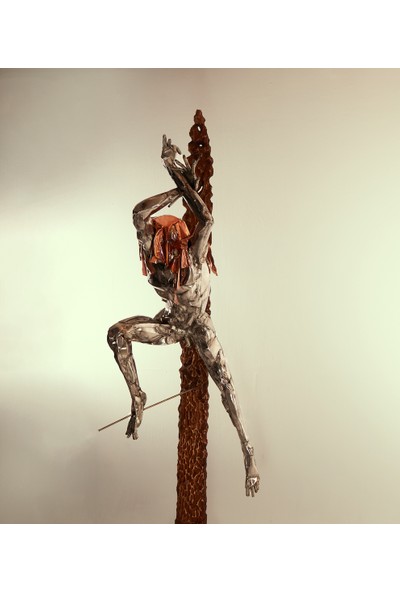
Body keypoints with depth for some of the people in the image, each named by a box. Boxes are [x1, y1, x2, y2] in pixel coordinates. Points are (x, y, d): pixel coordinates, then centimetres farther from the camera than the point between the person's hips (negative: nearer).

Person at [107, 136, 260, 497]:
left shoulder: (193, 256, -27)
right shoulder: (155, 257, -18)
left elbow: (206, 219, -43)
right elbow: (140, 213, -27)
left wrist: (185, 183, -34)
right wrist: (181, 189, -24)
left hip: (198, 325, -3)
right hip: (169, 323, 3)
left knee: (224, 381, -19)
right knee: (118, 333, -24)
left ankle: (247, 450, -5)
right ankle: (137, 398, -11)